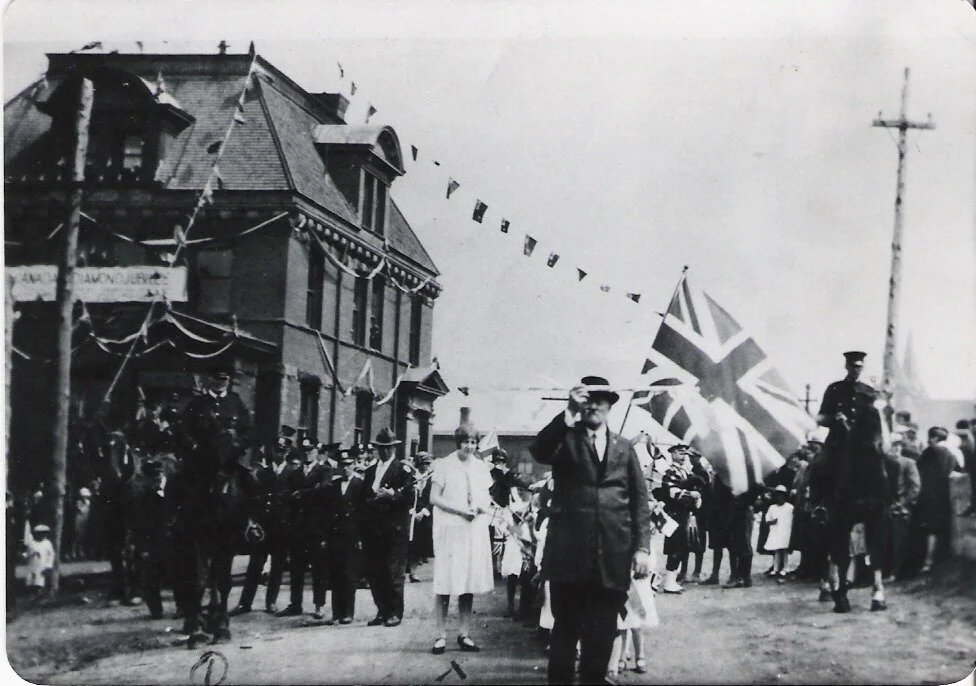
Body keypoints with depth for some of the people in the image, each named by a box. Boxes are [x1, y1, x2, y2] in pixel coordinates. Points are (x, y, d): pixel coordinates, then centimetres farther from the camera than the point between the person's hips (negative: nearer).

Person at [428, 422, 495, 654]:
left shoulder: (482, 468, 13)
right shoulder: (444, 465, -1)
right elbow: (434, 498, -5)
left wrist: (482, 507, -5)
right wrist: (460, 510, -14)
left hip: (475, 530, 4)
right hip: (449, 530, -4)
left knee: (469, 582, 5)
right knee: (445, 583, -6)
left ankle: (464, 633, 13)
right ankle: (441, 635, -1)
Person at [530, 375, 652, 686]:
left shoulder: (625, 448, 15)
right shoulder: (564, 440, 7)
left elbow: (640, 500, 10)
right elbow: (538, 452, -15)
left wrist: (642, 547, 0)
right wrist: (568, 414, -25)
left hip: (612, 558, 2)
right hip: (569, 554, -2)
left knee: (601, 636, 5)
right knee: (565, 631, 3)